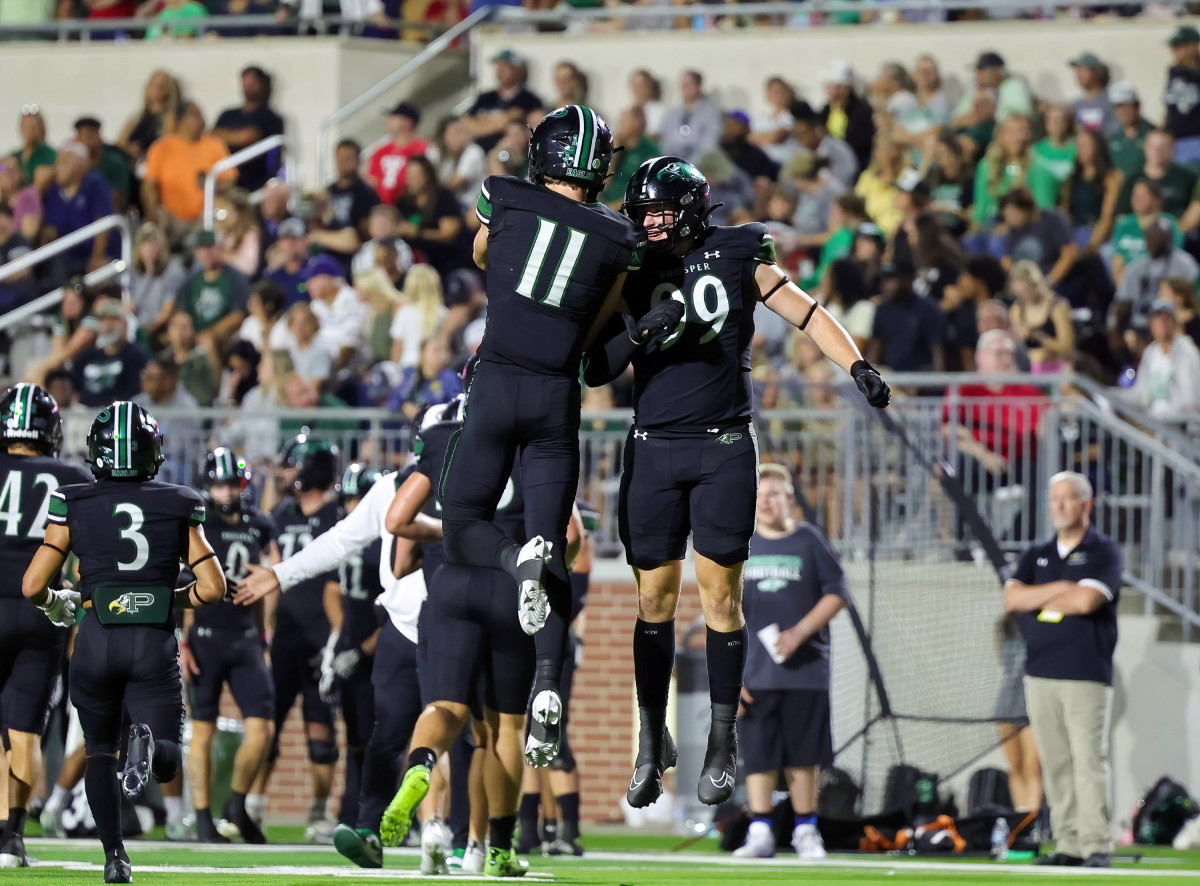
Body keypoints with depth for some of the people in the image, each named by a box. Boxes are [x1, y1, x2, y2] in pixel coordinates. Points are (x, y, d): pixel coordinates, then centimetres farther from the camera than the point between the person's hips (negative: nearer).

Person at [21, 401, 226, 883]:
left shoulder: (75, 505, 1)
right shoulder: (178, 506, 4)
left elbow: (32, 586, 1)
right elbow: (212, 587, -1)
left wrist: (55, 604, 23)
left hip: (97, 639, 0)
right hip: (155, 644, 0)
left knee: (100, 751, 20)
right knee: (167, 763, 8)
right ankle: (147, 745, -28)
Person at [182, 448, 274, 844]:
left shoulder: (258, 527, 11)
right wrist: (179, 642, -11)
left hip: (245, 637, 4)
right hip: (205, 636, -4)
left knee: (261, 729, -3)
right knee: (203, 730, 0)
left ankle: (238, 806, 17)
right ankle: (203, 820, 6)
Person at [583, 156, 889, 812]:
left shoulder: (735, 256, 4)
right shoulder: (631, 274, 9)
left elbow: (806, 313, 6)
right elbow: (597, 368, 7)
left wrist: (857, 365, -7)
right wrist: (641, 334, -11)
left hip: (724, 447, -2)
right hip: (653, 448, 2)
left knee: (720, 594, -3)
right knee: (655, 597, 2)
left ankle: (722, 745, 5)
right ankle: (652, 741, 13)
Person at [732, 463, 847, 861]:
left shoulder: (809, 541, 2)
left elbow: (836, 594, 0)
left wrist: (798, 633, -12)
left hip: (805, 668, -1)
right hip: (755, 674, 1)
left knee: (803, 756, 3)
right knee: (758, 756, -3)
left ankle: (805, 830, 14)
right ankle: (760, 833, 1)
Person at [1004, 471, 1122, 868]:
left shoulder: (1104, 552, 2)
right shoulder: (1036, 556, 18)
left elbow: (1086, 601, -14)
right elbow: (1012, 598, 3)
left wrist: (1039, 604, 0)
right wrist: (1060, 589, -8)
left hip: (1087, 675, -5)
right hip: (1040, 672, 5)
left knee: (1089, 760, -12)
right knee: (1054, 762, 3)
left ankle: (1097, 846, -13)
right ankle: (1069, 846, 5)